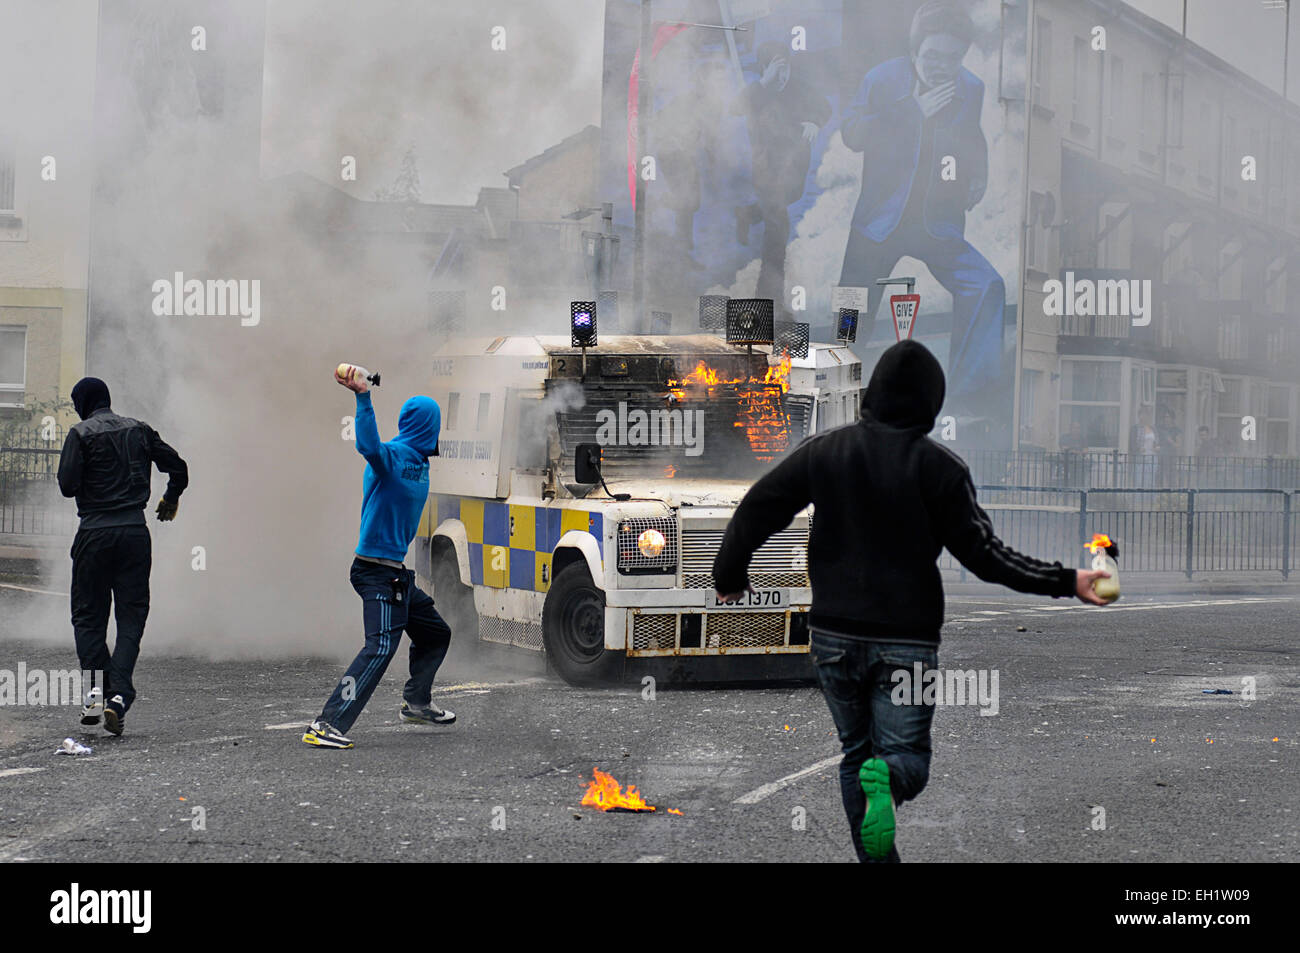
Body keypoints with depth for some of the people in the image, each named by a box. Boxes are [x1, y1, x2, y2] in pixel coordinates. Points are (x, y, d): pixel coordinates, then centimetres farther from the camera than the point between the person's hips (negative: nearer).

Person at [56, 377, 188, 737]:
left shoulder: (81, 434, -4)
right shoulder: (139, 430, 9)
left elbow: (67, 485, -11)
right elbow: (177, 467, 11)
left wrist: (88, 486, 12)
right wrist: (171, 498, 29)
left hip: (95, 532, -3)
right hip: (135, 531, 3)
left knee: (88, 615, 9)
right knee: (131, 617, 4)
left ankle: (95, 690, -4)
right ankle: (119, 696, -10)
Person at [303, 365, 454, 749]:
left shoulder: (418, 462, 13)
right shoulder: (392, 456, -15)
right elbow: (369, 446, -39)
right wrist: (363, 397, -49)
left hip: (396, 572, 10)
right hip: (377, 570, -10)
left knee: (435, 633, 24)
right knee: (381, 646, -20)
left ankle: (416, 702, 41)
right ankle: (327, 725, -24)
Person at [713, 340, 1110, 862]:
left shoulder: (824, 449, 0)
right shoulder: (940, 466, -8)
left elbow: (757, 508, 3)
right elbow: (983, 553, -9)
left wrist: (730, 574, 20)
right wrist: (1066, 581, -1)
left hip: (834, 637, 3)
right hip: (906, 642, -3)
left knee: (855, 753, 17)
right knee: (908, 754, 5)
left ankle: (876, 857, 10)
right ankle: (886, 778, -30)